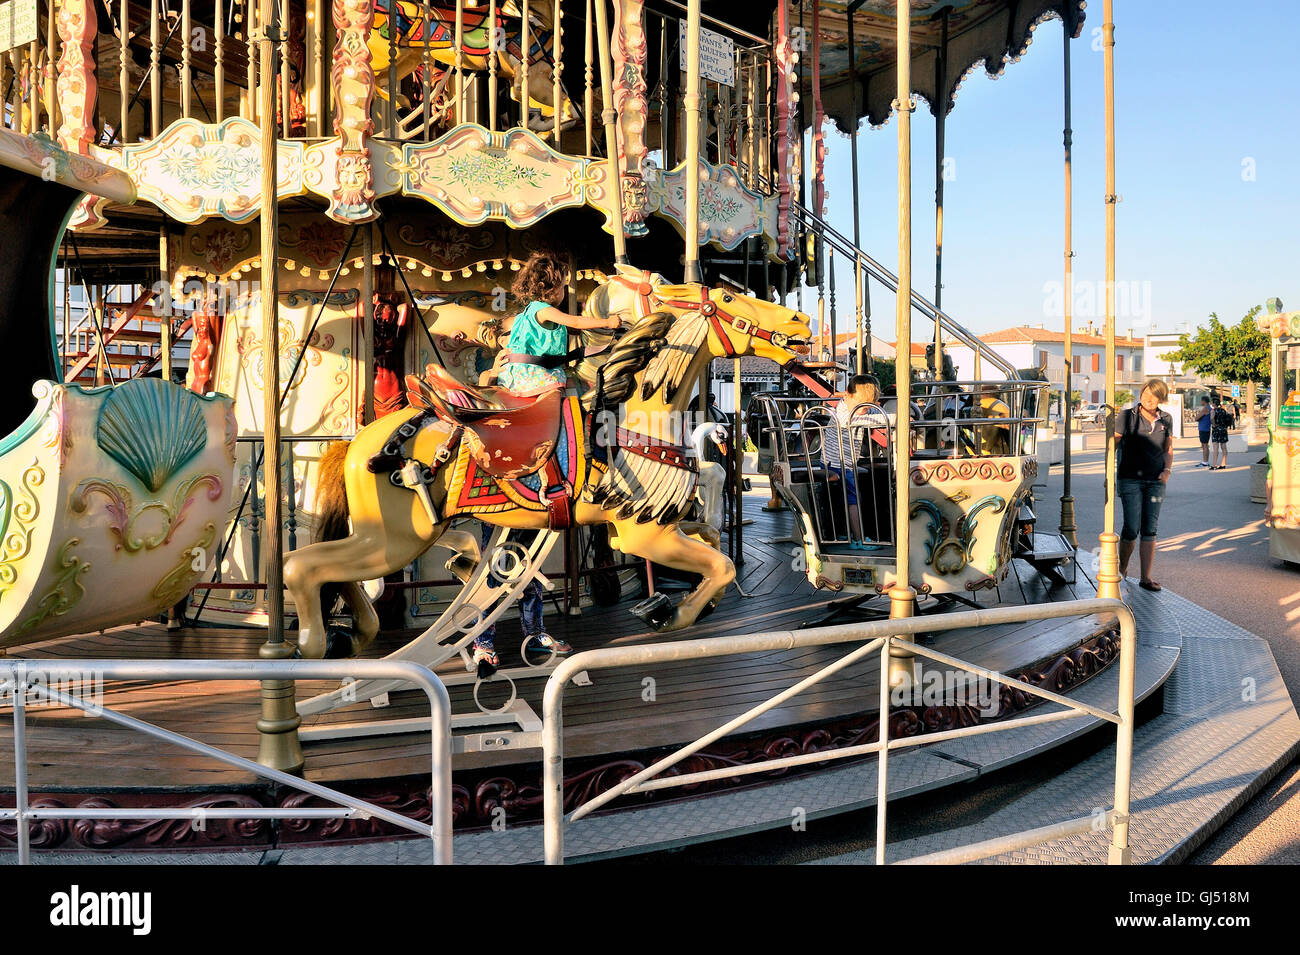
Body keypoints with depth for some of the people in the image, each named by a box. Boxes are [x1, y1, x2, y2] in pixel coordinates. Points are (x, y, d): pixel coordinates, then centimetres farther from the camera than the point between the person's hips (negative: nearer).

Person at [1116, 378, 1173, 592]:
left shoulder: (1166, 420, 6)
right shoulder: (1127, 416, -4)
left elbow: (1168, 450, 16)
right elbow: (1112, 447, -1)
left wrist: (1167, 470, -1)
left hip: (1155, 482, 3)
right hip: (1130, 480, -3)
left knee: (1149, 531, 2)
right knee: (1132, 529, -7)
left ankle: (1146, 578, 7)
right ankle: (1122, 569, 17)